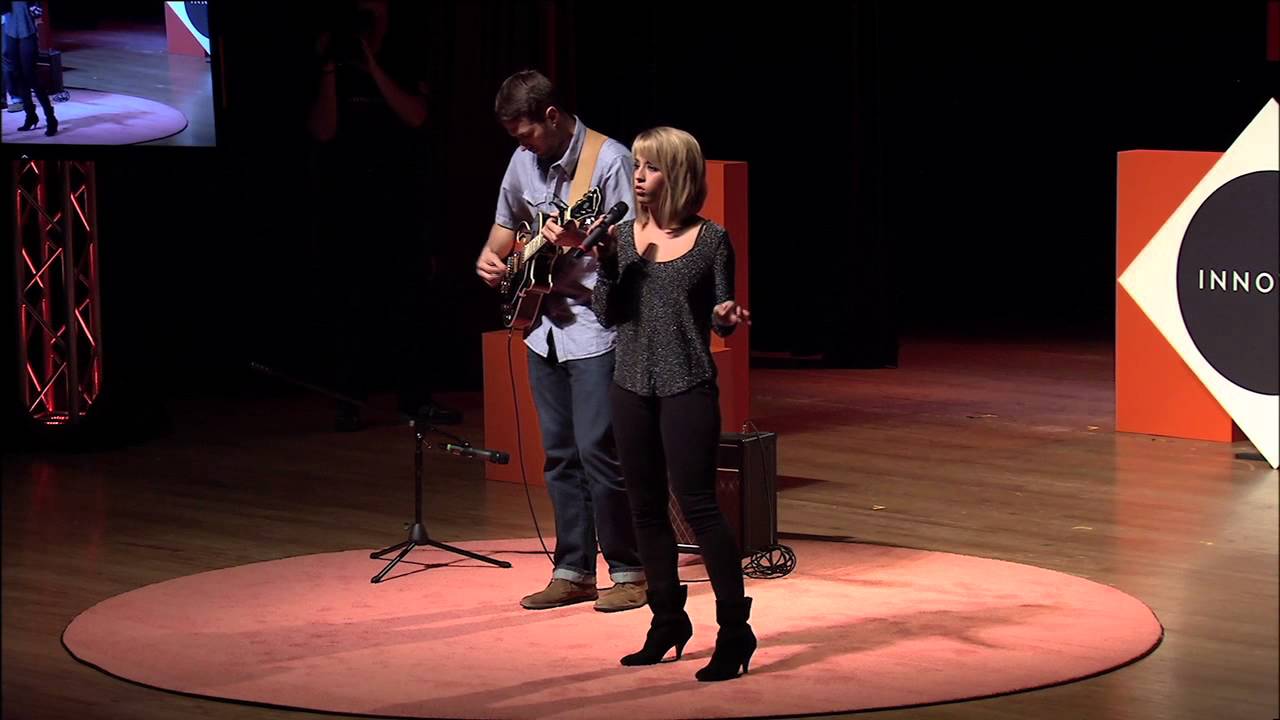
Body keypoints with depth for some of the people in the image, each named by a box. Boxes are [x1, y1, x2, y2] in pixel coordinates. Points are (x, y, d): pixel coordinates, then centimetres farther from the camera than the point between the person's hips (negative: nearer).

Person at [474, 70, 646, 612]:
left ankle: (629, 571, 0)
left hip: (596, 328, -7)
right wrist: (491, 256, 5)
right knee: (559, 455, 9)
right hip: (544, 327, 7)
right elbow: (507, 220, 25)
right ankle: (574, 571, 17)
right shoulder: (524, 160, 8)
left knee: (597, 450, -10)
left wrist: (579, 239, -31)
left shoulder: (609, 160, -13)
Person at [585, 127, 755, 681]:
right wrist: (605, 262, -13)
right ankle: (668, 621, 23)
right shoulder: (625, 236, 5)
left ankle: (735, 629, -2)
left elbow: (720, 318, 1)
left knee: (697, 503, -9)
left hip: (688, 389, -5)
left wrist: (728, 318, -21)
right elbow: (606, 314, 2)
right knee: (646, 506, 10)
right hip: (632, 388, 5)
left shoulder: (711, 240, -5)